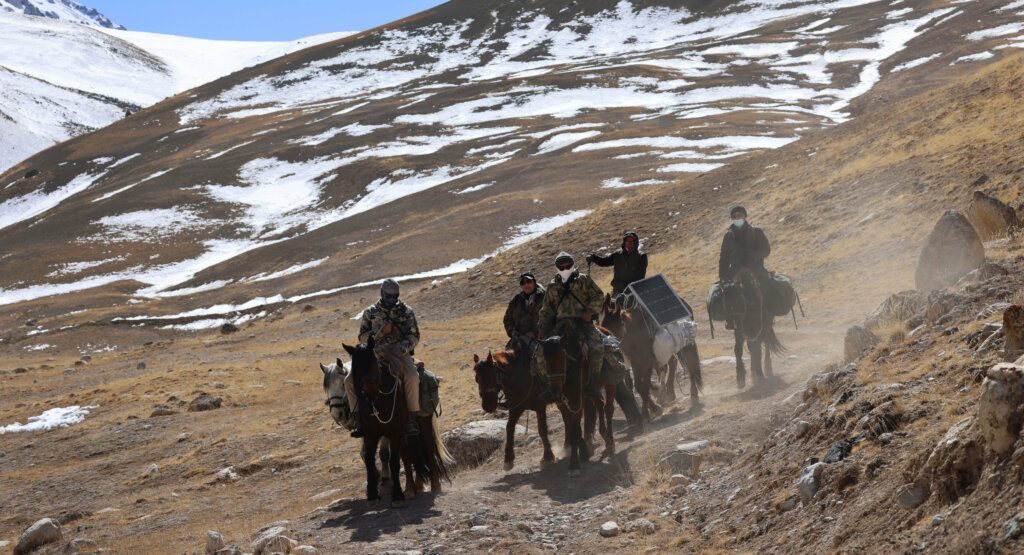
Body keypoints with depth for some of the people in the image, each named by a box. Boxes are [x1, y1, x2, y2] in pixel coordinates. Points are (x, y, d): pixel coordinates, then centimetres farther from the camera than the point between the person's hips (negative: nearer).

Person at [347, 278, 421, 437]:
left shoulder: (406, 311, 9)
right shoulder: (370, 312, 11)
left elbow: (414, 336, 5)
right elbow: (362, 337, 7)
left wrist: (402, 348, -15)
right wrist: (380, 331, -11)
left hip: (400, 353, -2)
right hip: (376, 354, 2)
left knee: (412, 377, -35)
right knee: (350, 381, -16)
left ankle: (411, 420, -29)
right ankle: (360, 420, -6)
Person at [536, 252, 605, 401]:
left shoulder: (583, 280, 11)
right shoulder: (553, 286, 18)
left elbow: (598, 296, 7)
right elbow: (547, 310, 21)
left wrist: (590, 311, -10)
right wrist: (542, 328, 9)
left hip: (583, 322, -3)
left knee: (596, 347, -30)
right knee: (542, 350, -16)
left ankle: (592, 385, -21)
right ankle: (553, 386, -10)